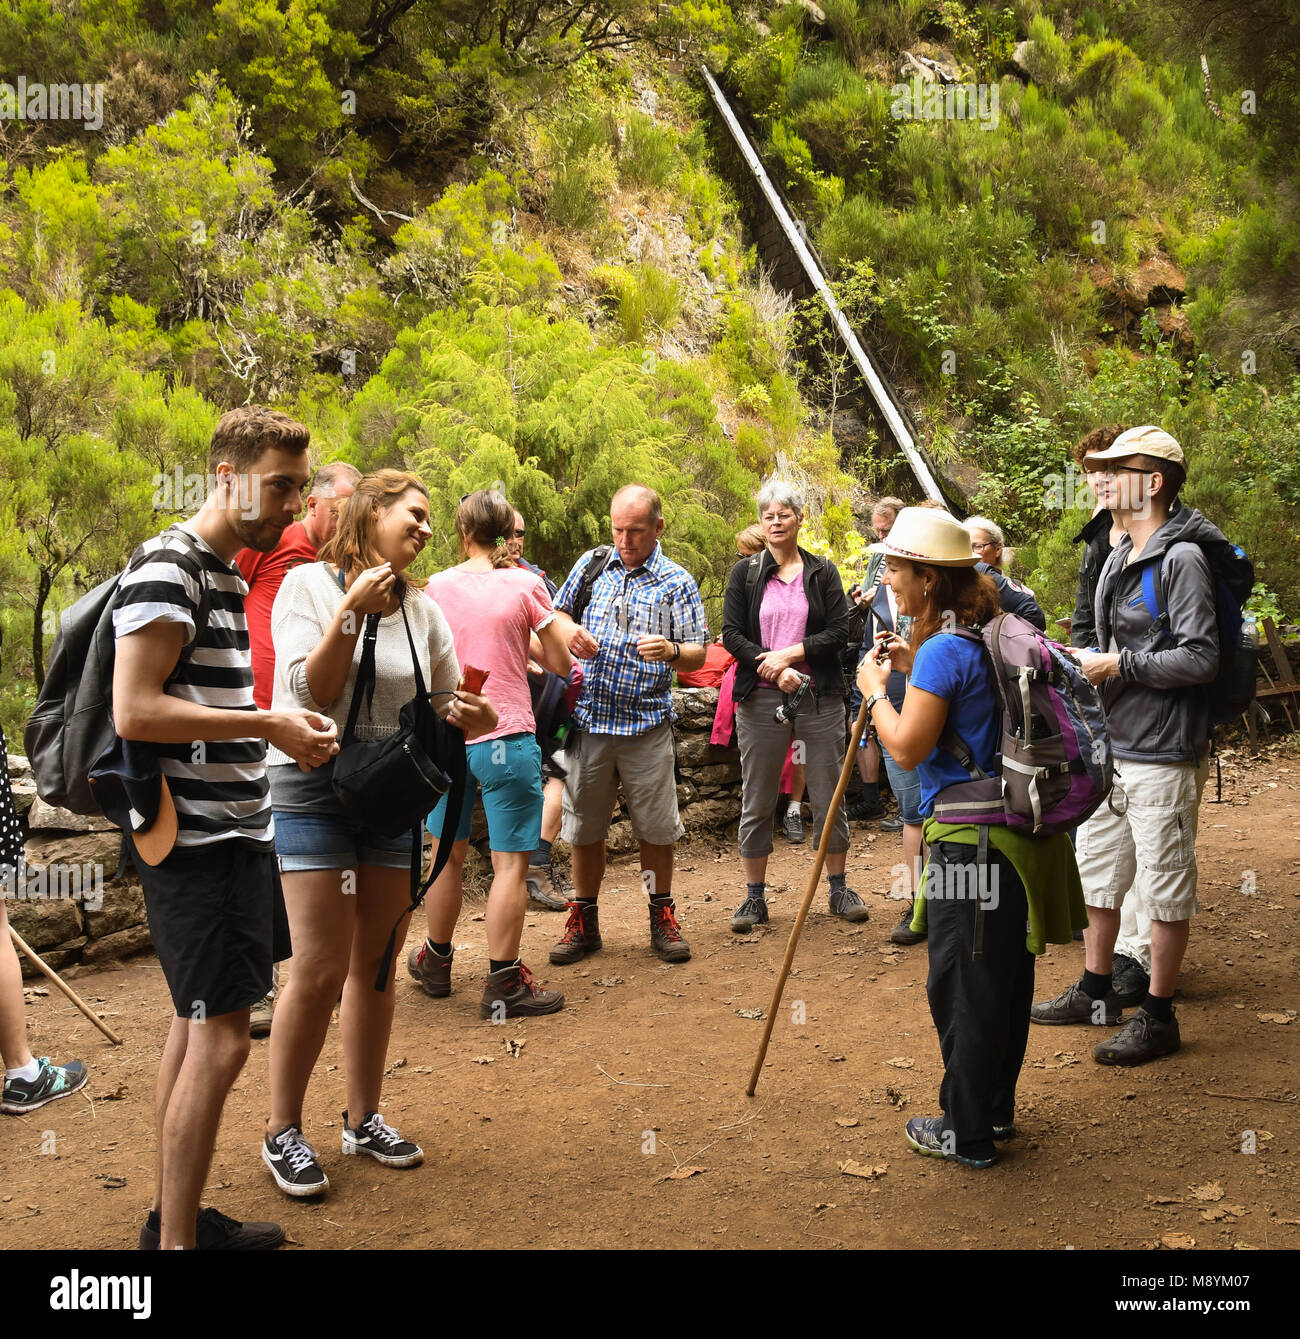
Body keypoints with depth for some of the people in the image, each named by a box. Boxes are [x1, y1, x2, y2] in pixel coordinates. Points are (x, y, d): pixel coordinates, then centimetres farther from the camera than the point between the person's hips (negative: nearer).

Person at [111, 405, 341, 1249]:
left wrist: (286, 735, 9)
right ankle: (175, 1242, 5)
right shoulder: (167, 568, -14)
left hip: (239, 829, 10)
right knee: (221, 1037, -7)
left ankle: (174, 1214, 28)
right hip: (195, 839, -10)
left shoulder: (230, 573, 16)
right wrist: (269, 724, -19)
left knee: (200, 1023, 16)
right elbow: (135, 712, -22)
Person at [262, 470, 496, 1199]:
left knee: (376, 966, 11)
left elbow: (445, 708, 11)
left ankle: (364, 1117, 26)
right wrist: (352, 610, -20)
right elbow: (312, 690, -14)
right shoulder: (309, 585, -5)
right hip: (313, 788, -5)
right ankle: (283, 1131, 12)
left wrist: (472, 718, -11)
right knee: (321, 970, -6)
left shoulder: (423, 611, 8)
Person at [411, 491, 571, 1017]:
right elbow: (561, 663, 0)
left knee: (449, 856, 18)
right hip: (505, 738, -4)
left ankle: (435, 962, 32)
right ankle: (503, 985, 2)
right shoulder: (524, 585, -4)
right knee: (510, 863, 1)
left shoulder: (436, 587, 5)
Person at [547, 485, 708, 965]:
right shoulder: (591, 564, 10)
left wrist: (671, 650, -25)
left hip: (647, 723, -2)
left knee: (656, 826, 3)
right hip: (588, 717, 2)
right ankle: (584, 920, 22)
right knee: (584, 824, 9)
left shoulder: (677, 582, 2)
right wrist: (568, 630, -5)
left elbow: (698, 654, -2)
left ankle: (662, 916, 21)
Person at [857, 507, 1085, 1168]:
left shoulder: (944, 650, -19)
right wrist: (915, 668, 13)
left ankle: (967, 1133, 16)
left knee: (962, 986, 3)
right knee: (1006, 976, 19)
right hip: (1015, 830, 10)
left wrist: (876, 689, -5)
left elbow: (907, 748, -19)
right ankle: (996, 1108, 34)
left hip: (968, 841, -9)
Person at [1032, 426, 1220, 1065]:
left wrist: (1116, 665, -18)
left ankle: (1158, 1016, 15)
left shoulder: (1182, 559, -14)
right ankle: (1096, 993, 33)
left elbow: (1200, 658, -21)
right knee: (1097, 872, 18)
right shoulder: (1117, 559, 13)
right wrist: (1086, 664, 5)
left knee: (1164, 888, 3)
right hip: (1109, 746, 9)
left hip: (1162, 755, -9)